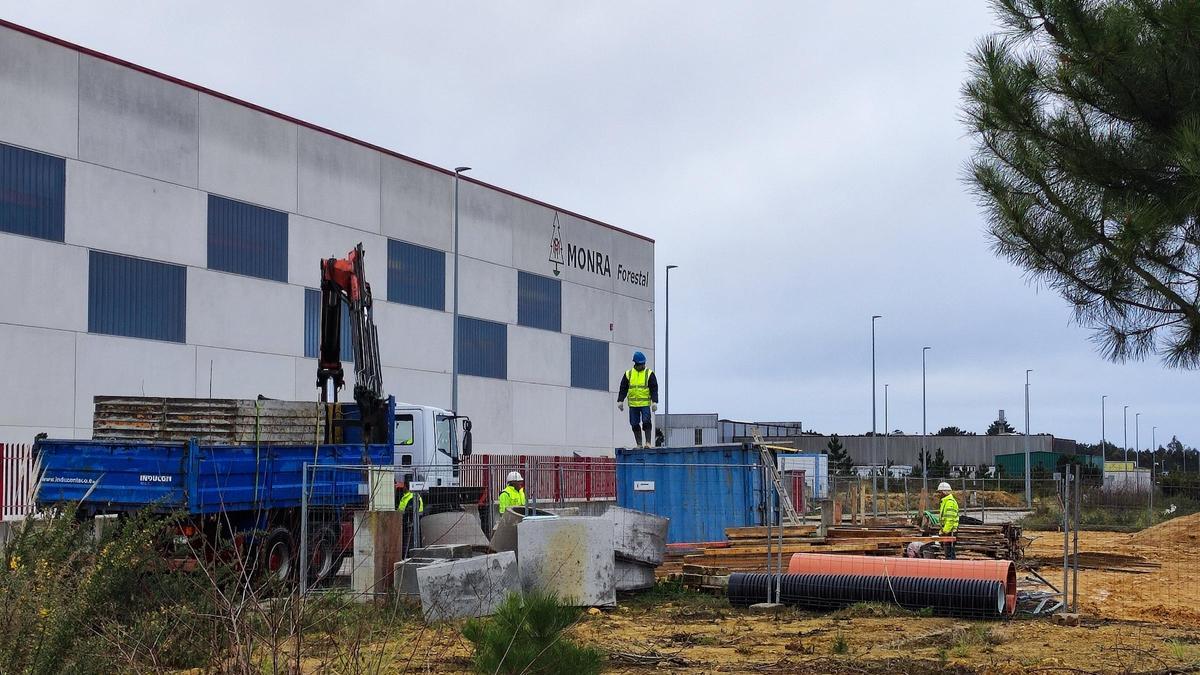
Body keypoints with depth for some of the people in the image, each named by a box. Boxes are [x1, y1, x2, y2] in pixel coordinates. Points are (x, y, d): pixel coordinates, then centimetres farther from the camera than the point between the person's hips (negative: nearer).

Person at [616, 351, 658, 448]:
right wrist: (620, 401, 1)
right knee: (635, 424, 5)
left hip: (645, 404, -3)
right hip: (633, 404, 3)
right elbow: (623, 389, 10)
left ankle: (648, 442, -2)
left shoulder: (649, 374, 1)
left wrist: (654, 402, -11)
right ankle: (639, 443, 13)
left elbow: (654, 389, -2)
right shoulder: (628, 374, 8)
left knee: (646, 422, -11)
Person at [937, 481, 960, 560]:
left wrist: (945, 531, -24)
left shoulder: (950, 502, -15)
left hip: (949, 532, -11)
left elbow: (950, 519, -22)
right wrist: (942, 531, 24)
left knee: (949, 552, -10)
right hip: (947, 531, 11)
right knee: (949, 551, 14)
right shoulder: (944, 501, 20)